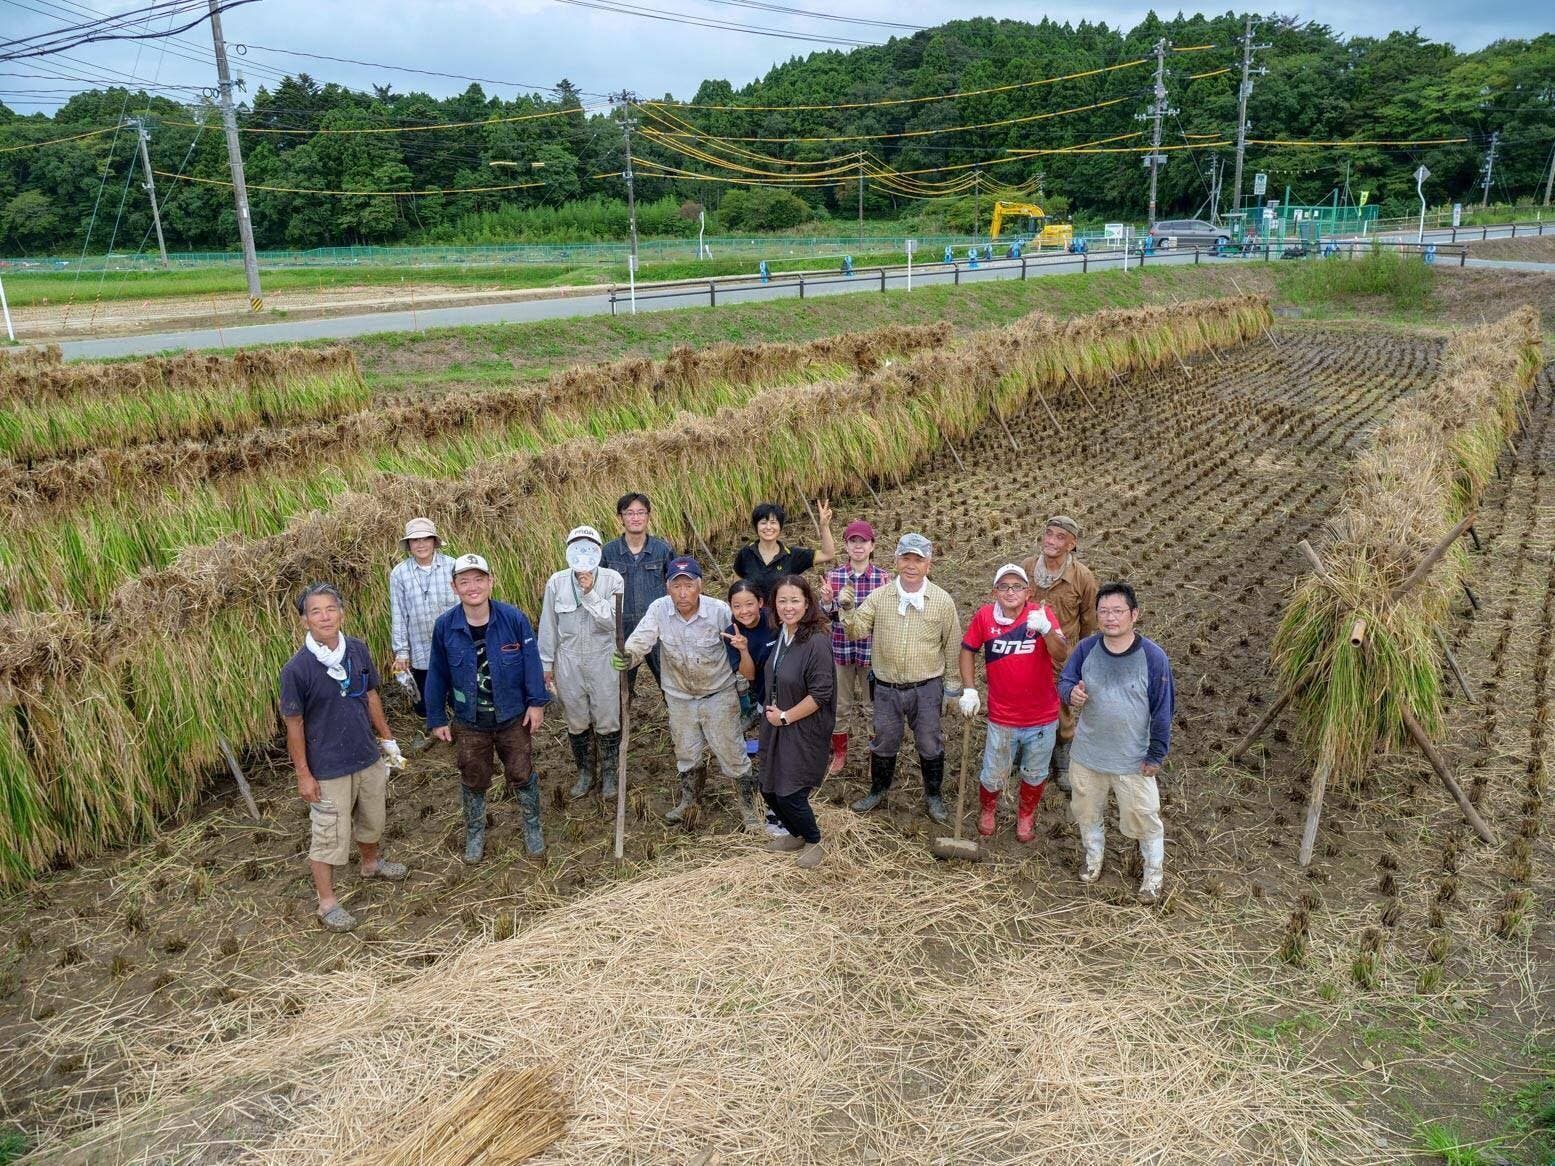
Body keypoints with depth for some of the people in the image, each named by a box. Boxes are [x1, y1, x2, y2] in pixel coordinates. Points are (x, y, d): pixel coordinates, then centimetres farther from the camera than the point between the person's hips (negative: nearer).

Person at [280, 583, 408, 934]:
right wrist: (303, 775, -11)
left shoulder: (358, 650, -7)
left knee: (372, 817, 25)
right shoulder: (297, 668, -21)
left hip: (368, 757, 5)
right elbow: (294, 725, -13)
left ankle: (372, 863, 53)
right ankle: (327, 902, 26)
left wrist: (387, 739, 12)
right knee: (329, 835, 7)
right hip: (328, 769, -5)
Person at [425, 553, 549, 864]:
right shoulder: (444, 626, -13)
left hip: (514, 718, -1)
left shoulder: (514, 618, -18)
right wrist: (437, 719, 1)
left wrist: (537, 702, -7)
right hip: (469, 723, 1)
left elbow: (531, 661, -9)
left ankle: (533, 826, 38)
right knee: (473, 781, 18)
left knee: (522, 774, 15)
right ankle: (475, 833, 41)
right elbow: (437, 674, -3)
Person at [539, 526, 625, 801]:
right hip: (569, 663, 2)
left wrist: (590, 593, -28)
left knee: (608, 722, 11)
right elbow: (548, 626, 0)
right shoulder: (556, 582, -8)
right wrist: (546, 664, 4)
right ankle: (585, 772, 36)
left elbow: (613, 622, -19)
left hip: (604, 662, -2)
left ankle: (609, 773, 33)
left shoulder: (613, 580, -13)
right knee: (577, 723, 15)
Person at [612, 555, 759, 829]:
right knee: (685, 751, 21)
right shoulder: (658, 609, -18)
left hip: (718, 693, -2)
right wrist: (628, 656, -46)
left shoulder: (720, 611, -22)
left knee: (731, 751, 7)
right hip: (680, 695, 3)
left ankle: (748, 803, 28)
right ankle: (688, 796, 46)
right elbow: (641, 639, -25)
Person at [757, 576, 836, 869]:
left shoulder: (816, 641, -23)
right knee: (769, 790, 13)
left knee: (789, 794, -4)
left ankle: (813, 841, 24)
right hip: (777, 726, 8)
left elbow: (821, 693, -23)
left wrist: (785, 717, -16)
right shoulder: (782, 634, 2)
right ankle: (797, 834, 39)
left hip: (805, 730, -8)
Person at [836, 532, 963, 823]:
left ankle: (933, 795, 34)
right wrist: (847, 611, -27)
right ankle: (878, 790, 39)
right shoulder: (879, 597, -5)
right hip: (887, 687, 1)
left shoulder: (942, 600, -8)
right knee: (883, 743, 18)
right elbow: (856, 632, -7)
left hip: (927, 688, -1)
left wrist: (953, 682, 4)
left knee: (930, 745, 13)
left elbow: (952, 644, 0)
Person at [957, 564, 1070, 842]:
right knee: (993, 777, 17)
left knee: (1034, 774, 22)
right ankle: (988, 811, 48)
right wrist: (968, 689, -5)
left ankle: (1026, 815, 49)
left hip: (1042, 718, 0)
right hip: (1002, 719, 0)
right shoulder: (984, 616, -11)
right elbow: (968, 650, 4)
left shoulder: (1041, 614, -14)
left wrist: (1046, 629, -40)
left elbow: (1062, 657, -23)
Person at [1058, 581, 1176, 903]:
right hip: (1087, 754, 3)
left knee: (1143, 815, 12)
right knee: (1087, 810, 21)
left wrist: (1156, 755, -7)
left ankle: (1153, 872, 37)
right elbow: (1065, 680, 0)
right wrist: (1070, 692, -25)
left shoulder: (1153, 657, -18)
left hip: (1133, 759, -3)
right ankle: (1093, 857, 48)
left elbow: (1163, 710, -11)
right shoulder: (1086, 648, -11)